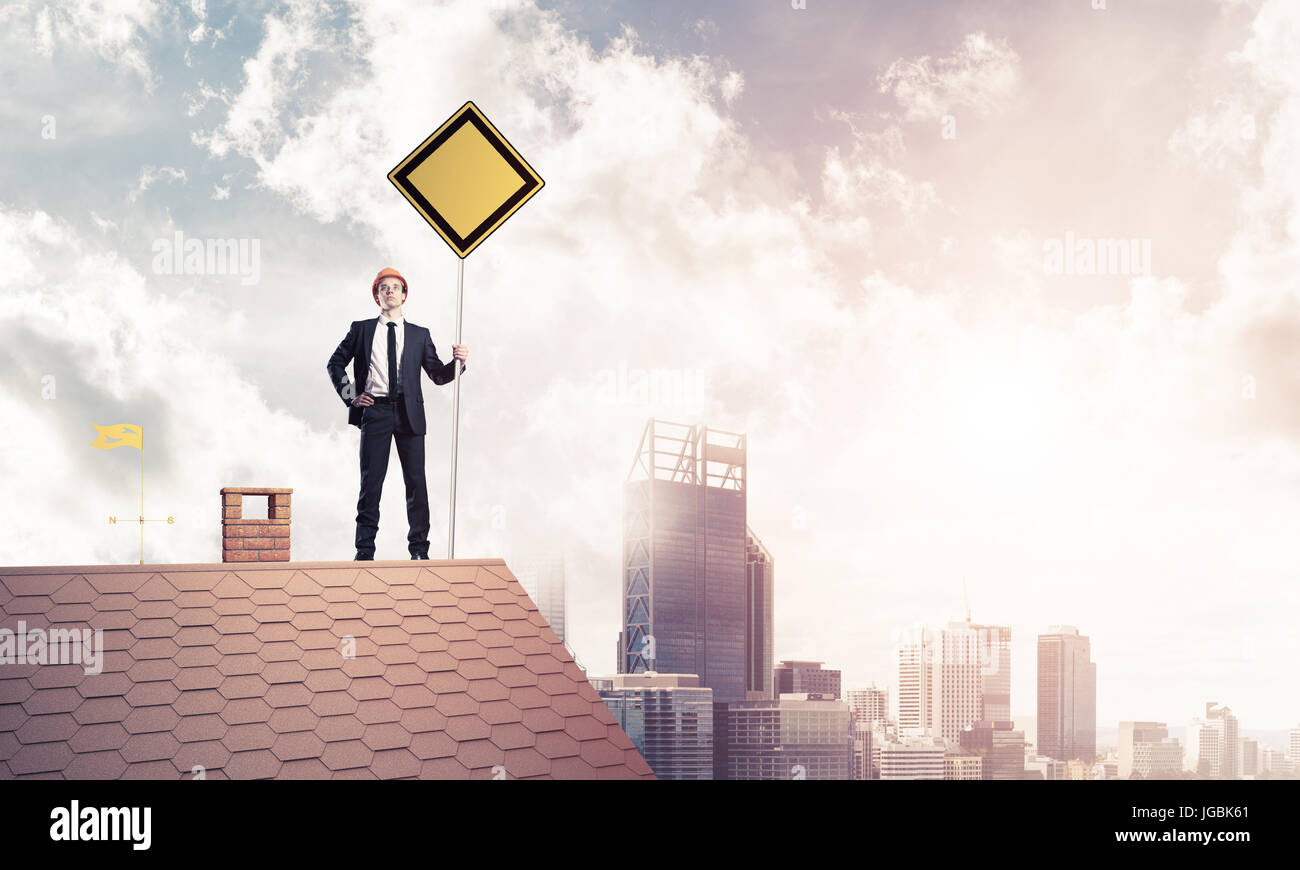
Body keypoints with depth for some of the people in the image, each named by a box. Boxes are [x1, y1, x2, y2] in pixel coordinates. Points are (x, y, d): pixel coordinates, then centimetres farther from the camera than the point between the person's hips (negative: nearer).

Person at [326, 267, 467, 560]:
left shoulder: (420, 335, 14)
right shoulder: (361, 329, 12)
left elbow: (438, 376, 11)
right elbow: (335, 364, 17)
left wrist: (457, 362, -9)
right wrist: (349, 395, 5)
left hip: (409, 413, 1)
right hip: (374, 410, -1)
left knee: (416, 481, -2)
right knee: (371, 481, -1)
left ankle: (419, 548, 6)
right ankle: (365, 550, 6)